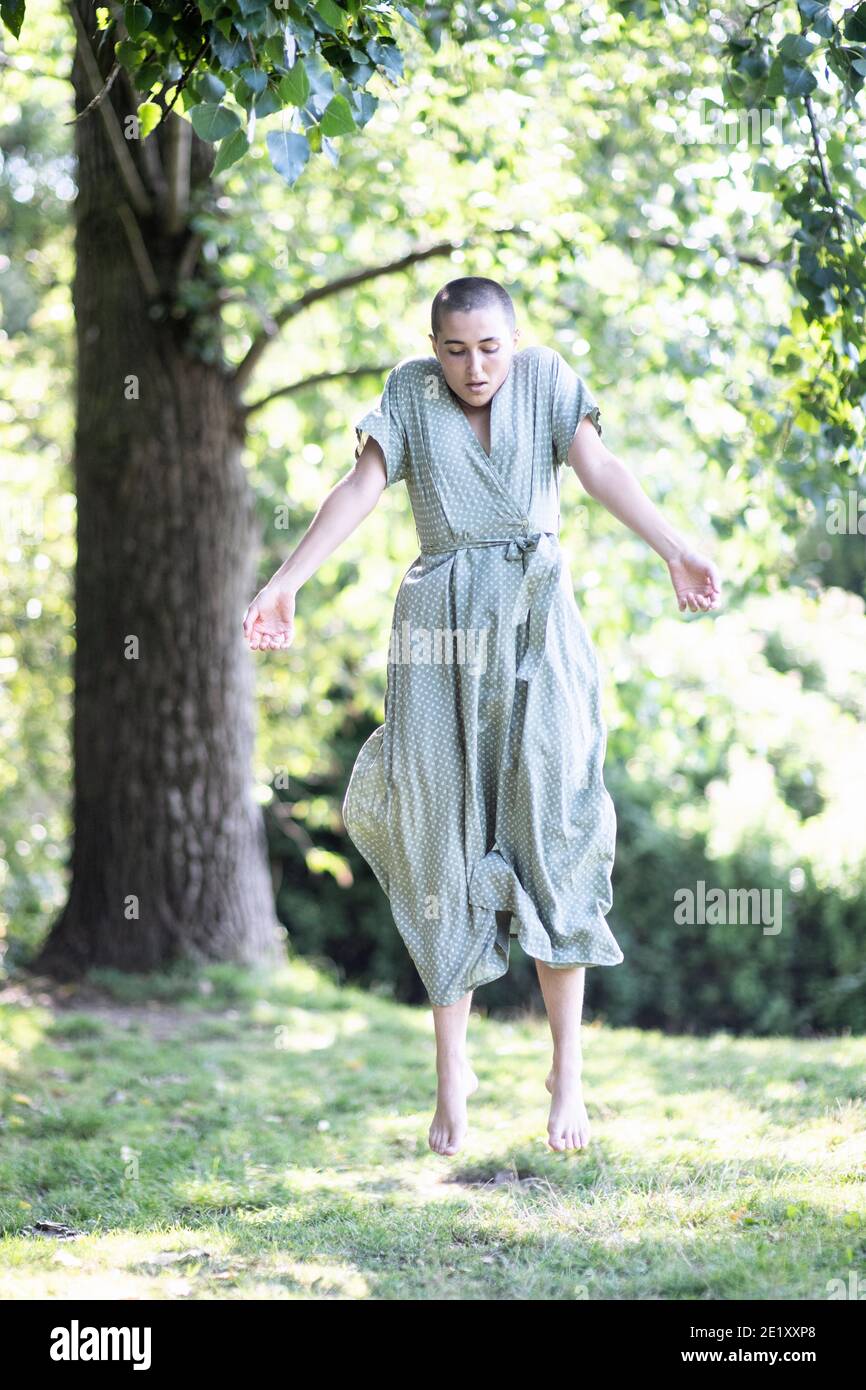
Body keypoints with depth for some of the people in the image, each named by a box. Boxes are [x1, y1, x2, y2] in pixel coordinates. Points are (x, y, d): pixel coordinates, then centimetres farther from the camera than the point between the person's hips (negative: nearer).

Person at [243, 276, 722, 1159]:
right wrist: (284, 583, -15)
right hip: (441, 625, 1)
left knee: (552, 829, -8)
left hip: (537, 621, -1)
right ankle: (451, 1071, 8)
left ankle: (567, 1070, -4)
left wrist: (677, 553, -22)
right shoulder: (410, 392, 6)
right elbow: (360, 489, -3)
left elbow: (600, 471, -7)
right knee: (446, 838, 1)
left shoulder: (546, 378, 4)